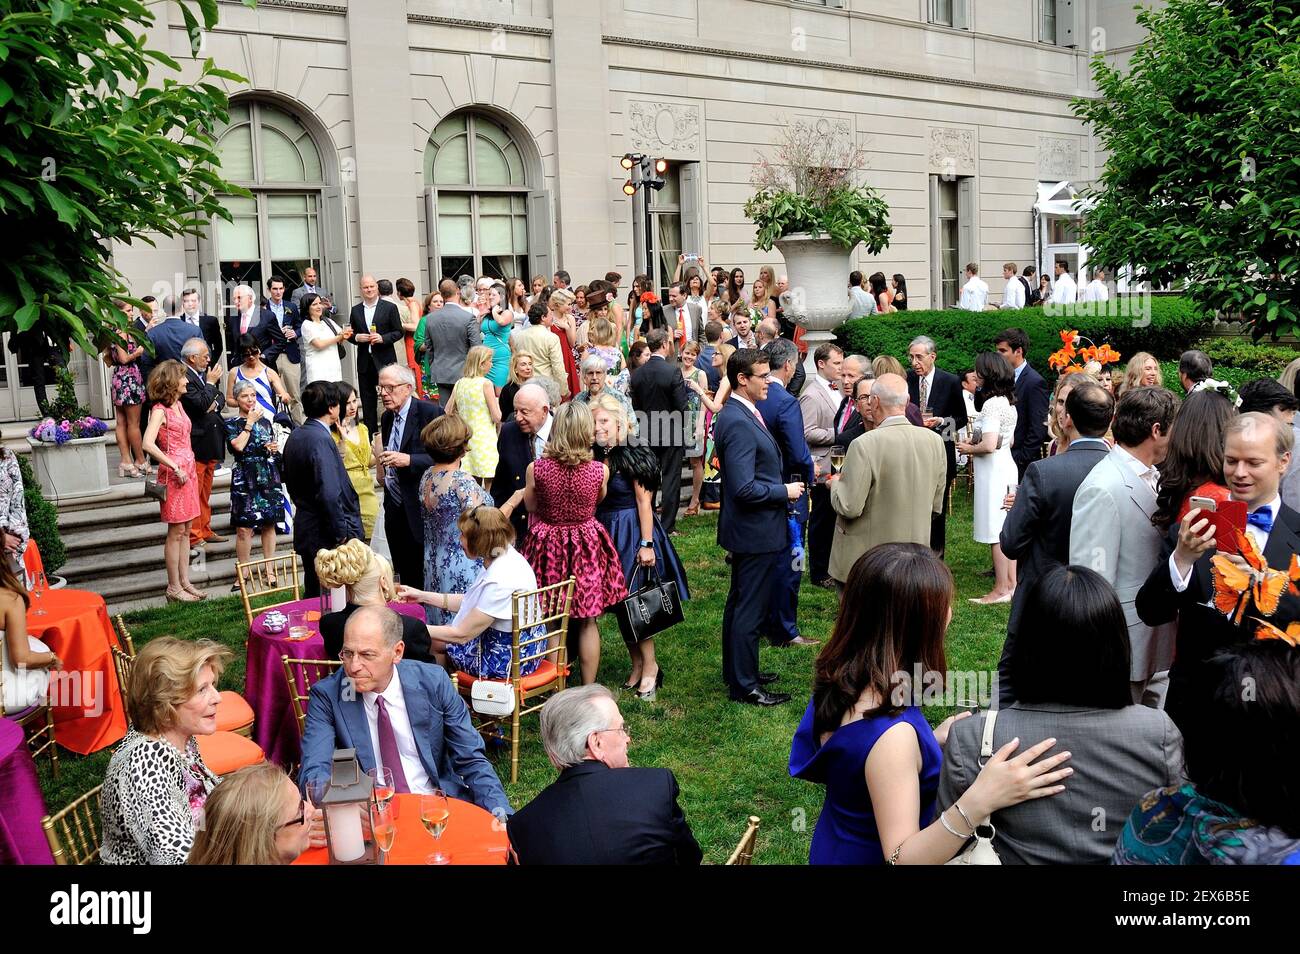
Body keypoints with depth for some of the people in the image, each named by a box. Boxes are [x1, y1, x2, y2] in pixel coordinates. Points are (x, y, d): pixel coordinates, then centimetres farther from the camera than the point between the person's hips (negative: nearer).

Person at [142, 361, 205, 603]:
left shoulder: (178, 405, 12)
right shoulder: (160, 410, -13)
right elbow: (148, 444, -26)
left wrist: (190, 469, 12)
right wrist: (175, 467, -23)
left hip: (188, 471, 8)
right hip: (173, 474, -8)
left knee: (185, 530, 11)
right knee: (176, 532, -2)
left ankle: (184, 582, 18)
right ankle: (174, 588, 6)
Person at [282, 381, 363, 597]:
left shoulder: (295, 436, 9)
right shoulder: (321, 440, -20)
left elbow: (290, 482, 18)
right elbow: (329, 494, -24)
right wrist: (342, 533, -19)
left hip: (305, 529, 9)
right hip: (326, 537, -9)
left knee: (313, 594, 17)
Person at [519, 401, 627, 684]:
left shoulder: (535, 469, -17)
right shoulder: (600, 470, -15)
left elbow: (531, 507, 1)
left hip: (549, 546, 0)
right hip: (587, 546, 1)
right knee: (587, 622, 15)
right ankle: (589, 689, 23)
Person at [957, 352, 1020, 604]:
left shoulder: (991, 404, -17)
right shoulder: (1009, 402, 11)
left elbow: (989, 445, -24)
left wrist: (969, 448, -6)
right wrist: (976, 442, 15)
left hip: (993, 471, -9)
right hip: (1007, 465, 9)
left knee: (996, 531, -3)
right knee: (1008, 529, 14)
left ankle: (1002, 589, 3)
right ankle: (1012, 583, 21)